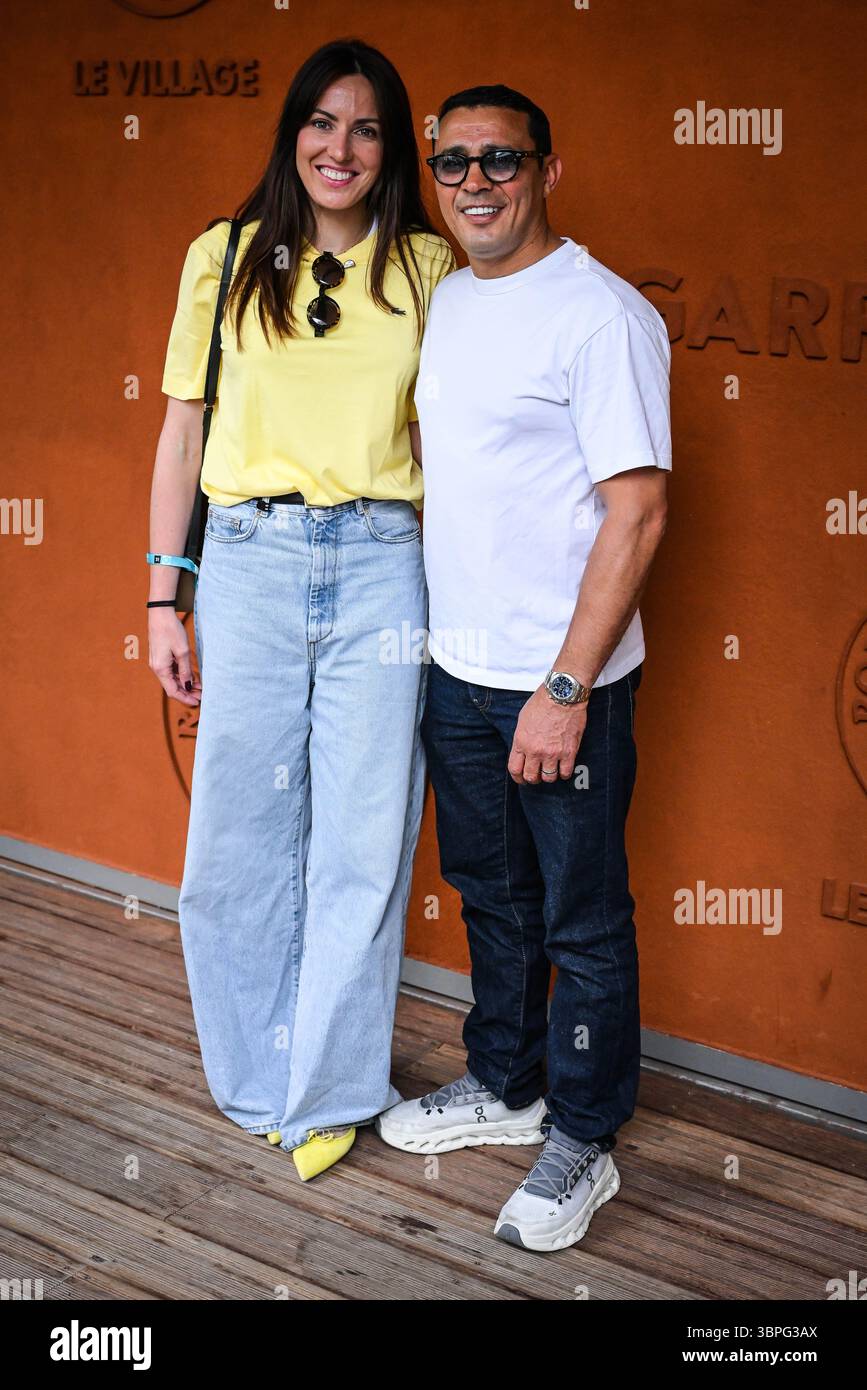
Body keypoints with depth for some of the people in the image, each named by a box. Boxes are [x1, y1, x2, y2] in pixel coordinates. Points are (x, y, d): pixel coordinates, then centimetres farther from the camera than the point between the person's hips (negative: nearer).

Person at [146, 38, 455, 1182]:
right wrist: (165, 600, 4)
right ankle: (258, 1075, 27)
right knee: (241, 835, 5)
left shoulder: (428, 268, 7)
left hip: (382, 569, 0)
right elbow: (183, 435, 8)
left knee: (364, 839, 4)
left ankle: (330, 1091, 22)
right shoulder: (224, 258, 7)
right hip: (250, 563, 0)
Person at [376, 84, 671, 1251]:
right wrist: (442, 638, 13)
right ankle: (504, 1087, 39)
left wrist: (566, 688, -21)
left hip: (565, 682, -7)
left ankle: (583, 1144, 22)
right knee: (492, 896, 20)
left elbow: (637, 512, -18)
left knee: (583, 923, 6)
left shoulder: (601, 314, -14)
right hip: (458, 669, 8)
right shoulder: (446, 300, 10)